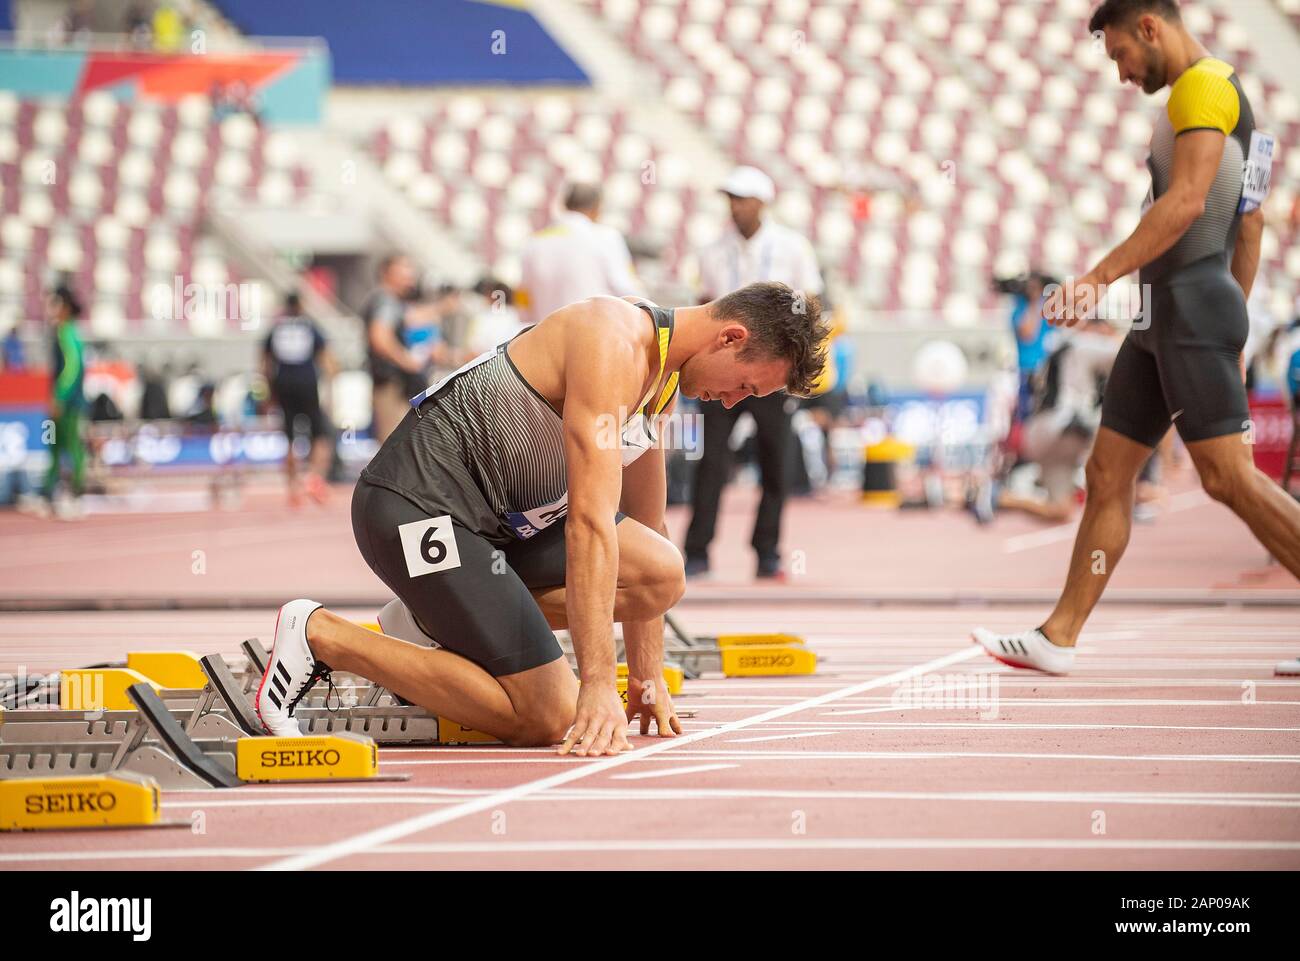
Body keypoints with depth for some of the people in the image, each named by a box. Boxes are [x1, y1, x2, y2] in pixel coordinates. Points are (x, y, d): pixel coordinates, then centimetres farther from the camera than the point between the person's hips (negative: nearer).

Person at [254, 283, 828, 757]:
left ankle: (435, 624, 6)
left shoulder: (663, 374, 12)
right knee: (549, 720, -14)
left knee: (661, 576, -4)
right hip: (419, 505, -10)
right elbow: (591, 522, -27)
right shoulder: (615, 344, -21)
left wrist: (648, 674, 17)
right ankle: (321, 635, -7)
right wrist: (598, 685, -30)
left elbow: (646, 528, 20)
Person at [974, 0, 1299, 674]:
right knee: (1107, 475, 9)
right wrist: (1231, 336, 24)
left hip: (1191, 305, -10)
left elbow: (1187, 200, -24)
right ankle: (1058, 638, 11)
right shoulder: (1224, 97, 21)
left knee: (1228, 475, -12)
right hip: (1161, 315, 10)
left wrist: (1100, 277, -27)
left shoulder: (1203, 86, -10)